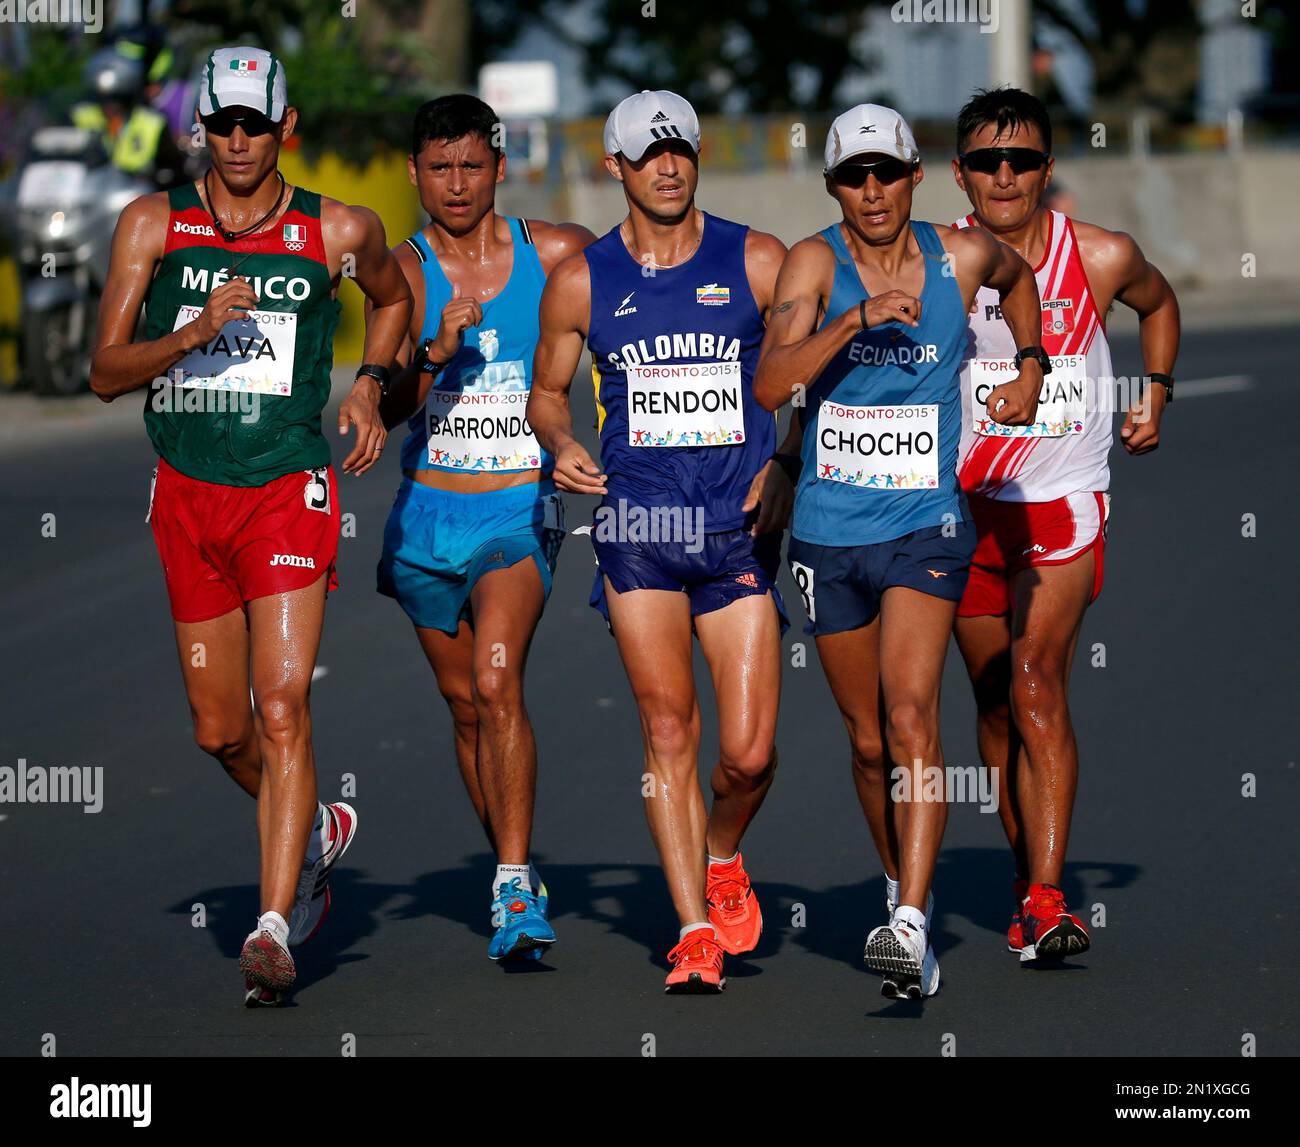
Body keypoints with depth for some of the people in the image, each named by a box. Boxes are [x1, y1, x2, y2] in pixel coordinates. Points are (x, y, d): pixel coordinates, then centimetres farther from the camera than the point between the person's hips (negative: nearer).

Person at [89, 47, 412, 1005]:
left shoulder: (339, 233, 0)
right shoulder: (154, 225, 1)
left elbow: (395, 295, 23)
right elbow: (106, 373, -3)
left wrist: (370, 386, 8)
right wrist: (194, 332, -19)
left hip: (290, 490, -3)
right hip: (189, 494, 3)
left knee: (282, 709, -17)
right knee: (220, 729, 11)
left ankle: (273, 930, -19)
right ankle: (315, 832, 40)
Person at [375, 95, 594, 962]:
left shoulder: (556, 253, -2)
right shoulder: (402, 271, -3)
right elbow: (383, 407, -13)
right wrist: (437, 353, -32)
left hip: (521, 509, -3)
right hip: (428, 513, 3)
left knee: (497, 681, -23)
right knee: (466, 705, 13)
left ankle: (517, 891, -25)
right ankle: (515, 877, 30)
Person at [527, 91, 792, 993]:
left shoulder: (758, 262, 2)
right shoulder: (582, 281, 6)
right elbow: (548, 389, 18)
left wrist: (786, 467, -7)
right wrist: (563, 446, -3)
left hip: (741, 523, 0)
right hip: (638, 518, 1)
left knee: (750, 751, -4)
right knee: (668, 728, -6)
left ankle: (722, 857, 28)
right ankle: (695, 930, -1)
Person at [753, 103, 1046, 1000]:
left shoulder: (963, 256, 0)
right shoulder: (816, 262, -7)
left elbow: (1019, 279, 26)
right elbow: (770, 384, -22)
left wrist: (1031, 368, 18)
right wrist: (856, 320, -32)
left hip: (925, 528, -1)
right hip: (829, 532, 1)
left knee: (911, 716, -19)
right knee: (869, 739, 12)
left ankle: (912, 927, -29)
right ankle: (901, 882, 36)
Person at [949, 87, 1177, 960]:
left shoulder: (1102, 258, -3)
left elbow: (1160, 304, 21)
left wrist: (1157, 392, 11)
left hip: (1063, 503, -2)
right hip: (964, 504, 2)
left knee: (1037, 684, -17)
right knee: (997, 704, 9)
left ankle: (1046, 901, -22)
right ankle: (1030, 883, 23)